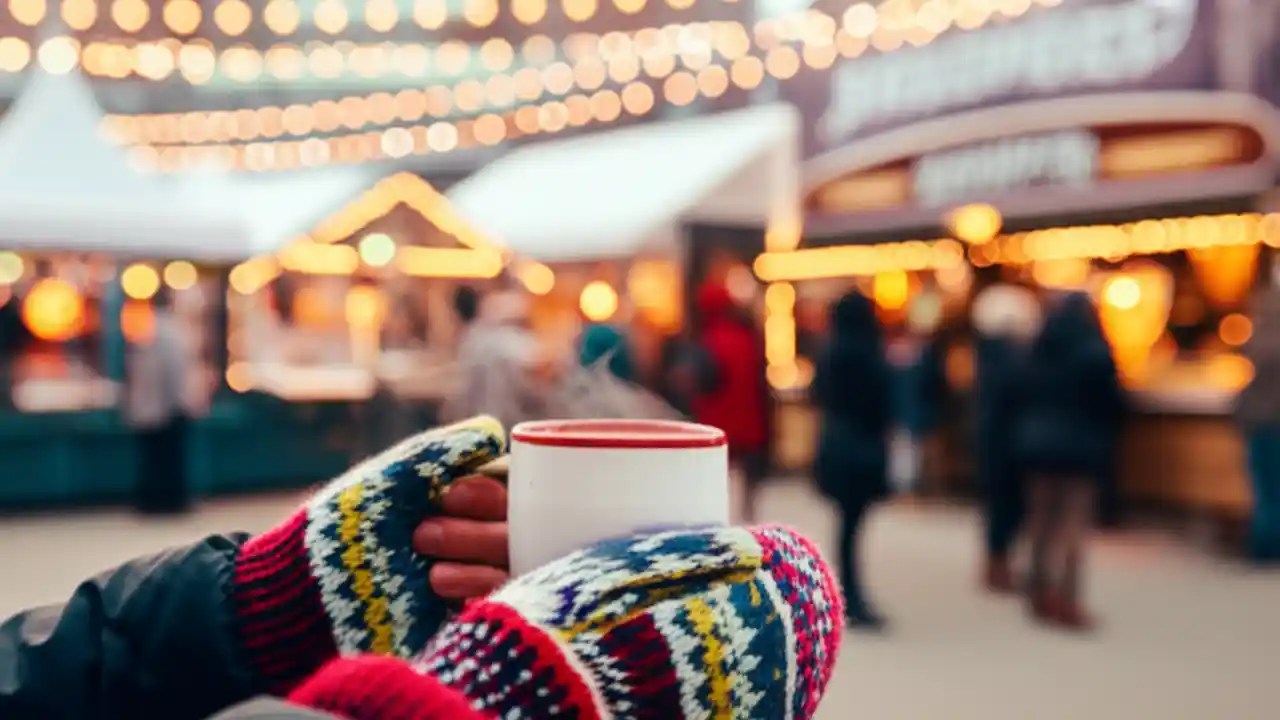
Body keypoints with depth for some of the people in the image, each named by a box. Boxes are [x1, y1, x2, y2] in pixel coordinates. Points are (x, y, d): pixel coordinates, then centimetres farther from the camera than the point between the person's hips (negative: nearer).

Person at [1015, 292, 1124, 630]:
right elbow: (1112, 403, -8)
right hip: (1081, 446, -5)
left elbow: (1026, 398, 8)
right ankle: (1067, 600, -11)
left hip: (1038, 443, 5)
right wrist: (1107, 445, 4)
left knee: (1042, 519, 12)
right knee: (1074, 523, -5)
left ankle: (1042, 593, 19)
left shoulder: (1039, 352, 6)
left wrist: (1030, 437, 12)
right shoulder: (1095, 354, -10)